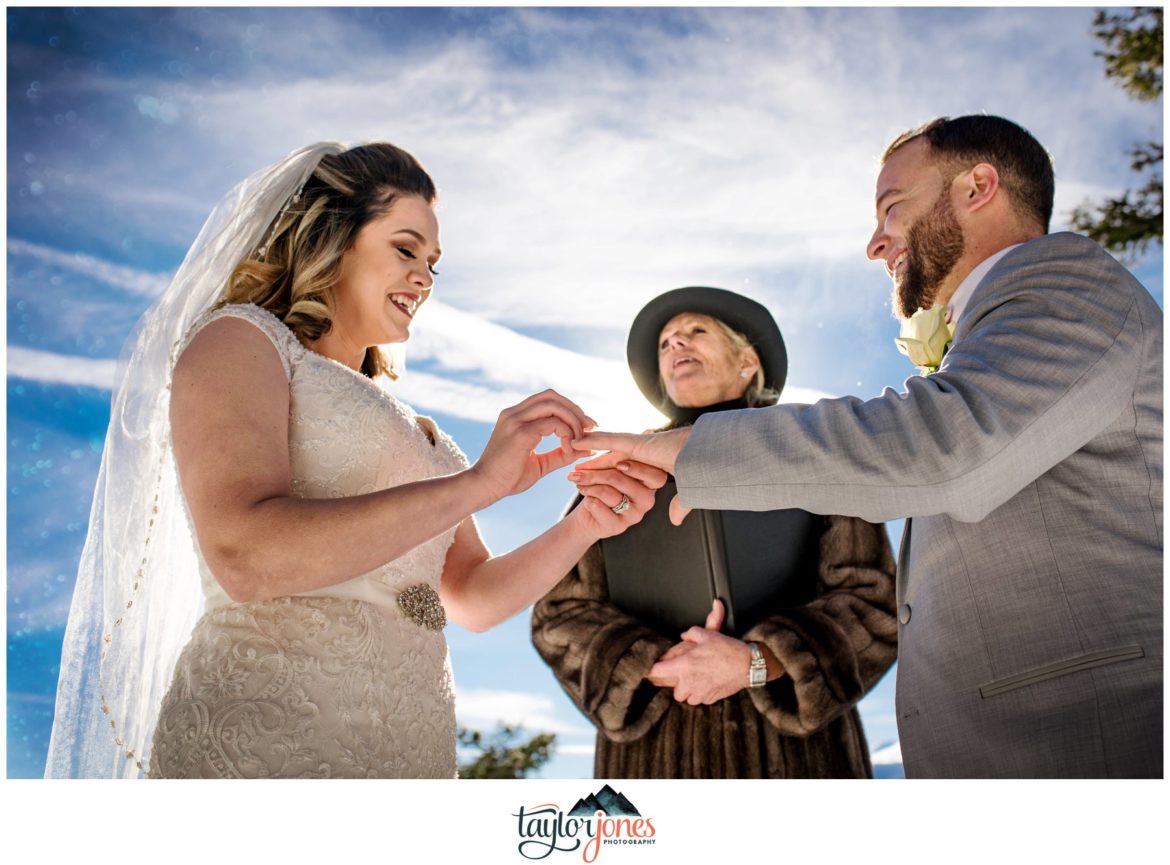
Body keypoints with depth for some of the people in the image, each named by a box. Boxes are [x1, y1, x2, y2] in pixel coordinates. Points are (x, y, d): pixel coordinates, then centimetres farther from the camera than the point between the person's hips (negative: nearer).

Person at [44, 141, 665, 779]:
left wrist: (585, 526, -3)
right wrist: (480, 482, -19)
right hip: (265, 737, -6)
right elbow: (244, 557, -19)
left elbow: (472, 599, 15)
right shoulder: (238, 339, -1)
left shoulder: (400, 423, 19)